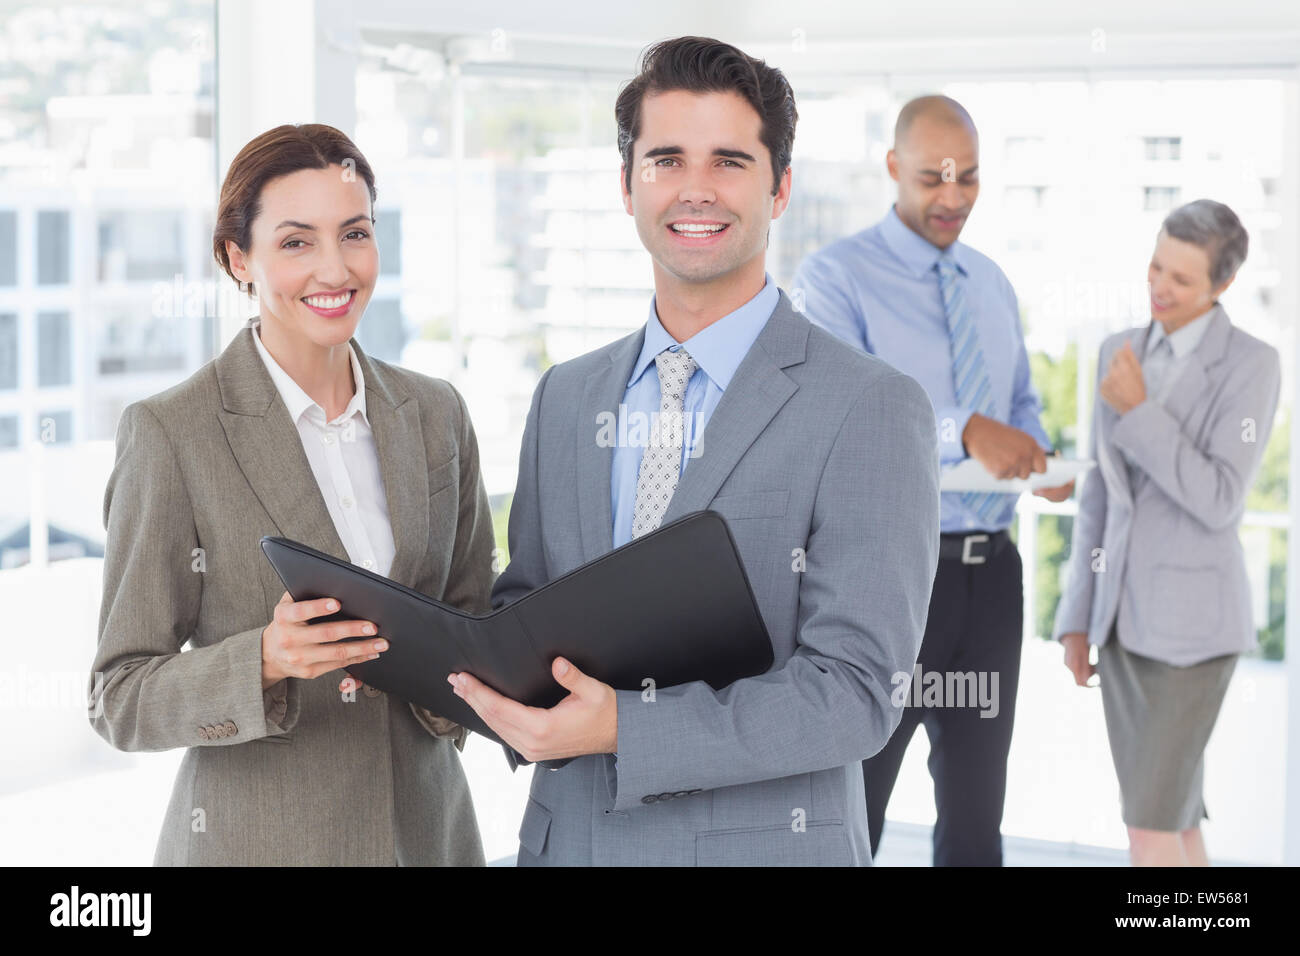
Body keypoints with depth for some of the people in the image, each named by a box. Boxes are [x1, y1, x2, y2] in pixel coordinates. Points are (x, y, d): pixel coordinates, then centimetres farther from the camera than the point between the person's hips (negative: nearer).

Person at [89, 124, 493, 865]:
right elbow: (122, 700, -10)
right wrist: (266, 660, -27)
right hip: (254, 837, -4)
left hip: (427, 828, 4)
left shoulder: (436, 414, 3)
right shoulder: (171, 434, -10)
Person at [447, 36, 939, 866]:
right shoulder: (564, 399, 8)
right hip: (568, 837, 5)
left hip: (758, 843, -4)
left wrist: (623, 729, -26)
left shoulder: (869, 409, -12)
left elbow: (854, 689, -17)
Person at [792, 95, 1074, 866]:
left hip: (991, 570, 6)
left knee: (978, 806, 15)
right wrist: (964, 433, -33)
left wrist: (1040, 456, -4)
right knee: (852, 807, 3)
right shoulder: (838, 275, -8)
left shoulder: (993, 283, 14)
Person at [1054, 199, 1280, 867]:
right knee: (1174, 825, 11)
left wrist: (1138, 412, -22)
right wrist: (1077, 619, 9)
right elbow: (1101, 494, 12)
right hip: (1125, 611, 7)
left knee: (1149, 830, -8)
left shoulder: (1252, 364, -11)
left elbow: (1219, 503, -18)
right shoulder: (1121, 353, 9)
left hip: (1193, 614, -7)